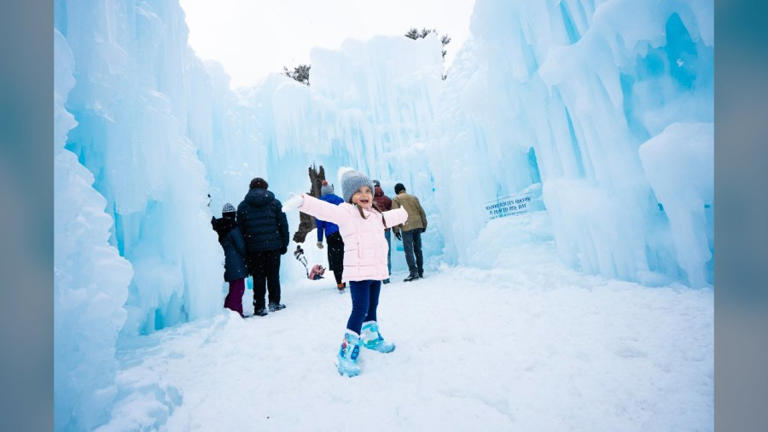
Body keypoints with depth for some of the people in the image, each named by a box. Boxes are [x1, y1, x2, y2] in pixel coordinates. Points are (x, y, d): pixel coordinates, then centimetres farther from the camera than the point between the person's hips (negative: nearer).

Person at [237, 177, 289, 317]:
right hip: (274, 246, 0)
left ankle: (259, 307, 10)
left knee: (258, 277, 8)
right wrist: (284, 244, 8)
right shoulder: (274, 203, 2)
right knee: (273, 275, 11)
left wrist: (244, 250, 9)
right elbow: (283, 225, 1)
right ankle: (274, 303, 16)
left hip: (253, 248, 1)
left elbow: (240, 229, 4)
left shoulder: (243, 206, 4)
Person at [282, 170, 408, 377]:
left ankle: (372, 337, 43)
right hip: (359, 271, -8)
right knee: (360, 310, -11)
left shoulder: (376, 215, 16)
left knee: (372, 306, 22)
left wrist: (402, 213, 57)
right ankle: (347, 352, 0)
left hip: (376, 270, 9)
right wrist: (304, 202, -46)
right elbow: (324, 209, -28)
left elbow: (388, 218, 39)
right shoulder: (346, 212, -11)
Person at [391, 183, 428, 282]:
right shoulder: (414, 197, 18)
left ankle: (413, 272, -11)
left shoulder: (396, 199, 3)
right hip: (418, 225, 5)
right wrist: (424, 225, 20)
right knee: (418, 249, 13)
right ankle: (420, 272, 18)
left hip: (406, 227, -5)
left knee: (408, 250, -4)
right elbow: (421, 212, 14)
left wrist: (396, 230, -5)